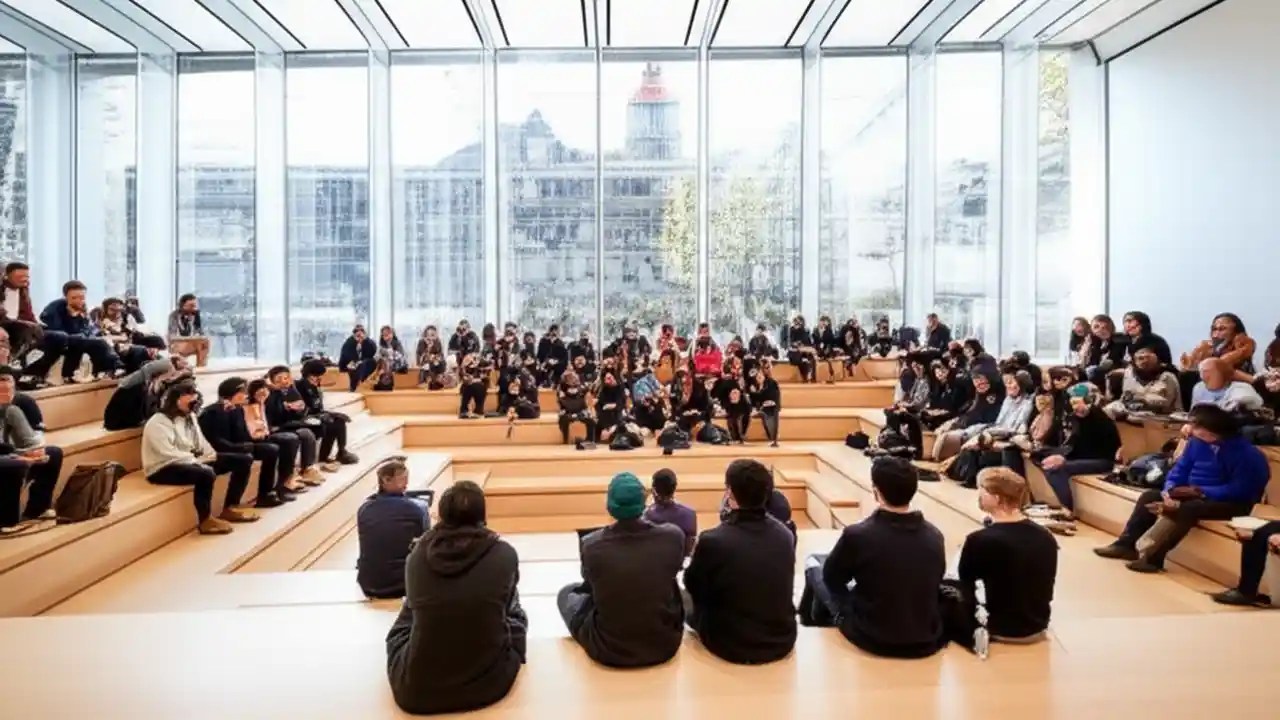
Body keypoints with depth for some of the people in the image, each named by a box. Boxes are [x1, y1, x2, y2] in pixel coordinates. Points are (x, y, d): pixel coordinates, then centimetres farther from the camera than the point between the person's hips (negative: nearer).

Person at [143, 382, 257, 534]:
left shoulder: (189, 417, 13)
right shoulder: (158, 423, -15)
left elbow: (200, 442, 14)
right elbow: (169, 455, -26)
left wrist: (210, 457, -6)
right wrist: (198, 462, -24)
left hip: (191, 461, 9)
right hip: (164, 468, -9)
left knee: (244, 460, -1)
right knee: (206, 473, -41)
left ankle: (229, 509, 3)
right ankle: (206, 520, -21)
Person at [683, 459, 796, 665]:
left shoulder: (712, 541, -24)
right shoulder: (785, 535, -9)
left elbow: (694, 589, -5)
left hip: (731, 646, -4)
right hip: (782, 642, 4)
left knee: (687, 599, 22)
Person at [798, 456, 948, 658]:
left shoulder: (857, 535, -22)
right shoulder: (935, 535, -9)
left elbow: (831, 576, -4)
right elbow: (936, 582, 10)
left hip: (873, 638, -4)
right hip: (927, 641, 4)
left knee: (813, 562, 16)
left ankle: (814, 621, 43)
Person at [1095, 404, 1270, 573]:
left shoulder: (1246, 454, -19)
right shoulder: (1196, 442, 1)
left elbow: (1238, 490, -24)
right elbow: (1179, 470, 3)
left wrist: (1199, 491, -24)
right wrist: (1170, 492, -15)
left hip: (1230, 503, -7)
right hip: (1193, 493, 7)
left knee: (1187, 509, -36)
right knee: (1149, 496, -12)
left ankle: (1153, 557, -33)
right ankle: (1126, 544, -13)